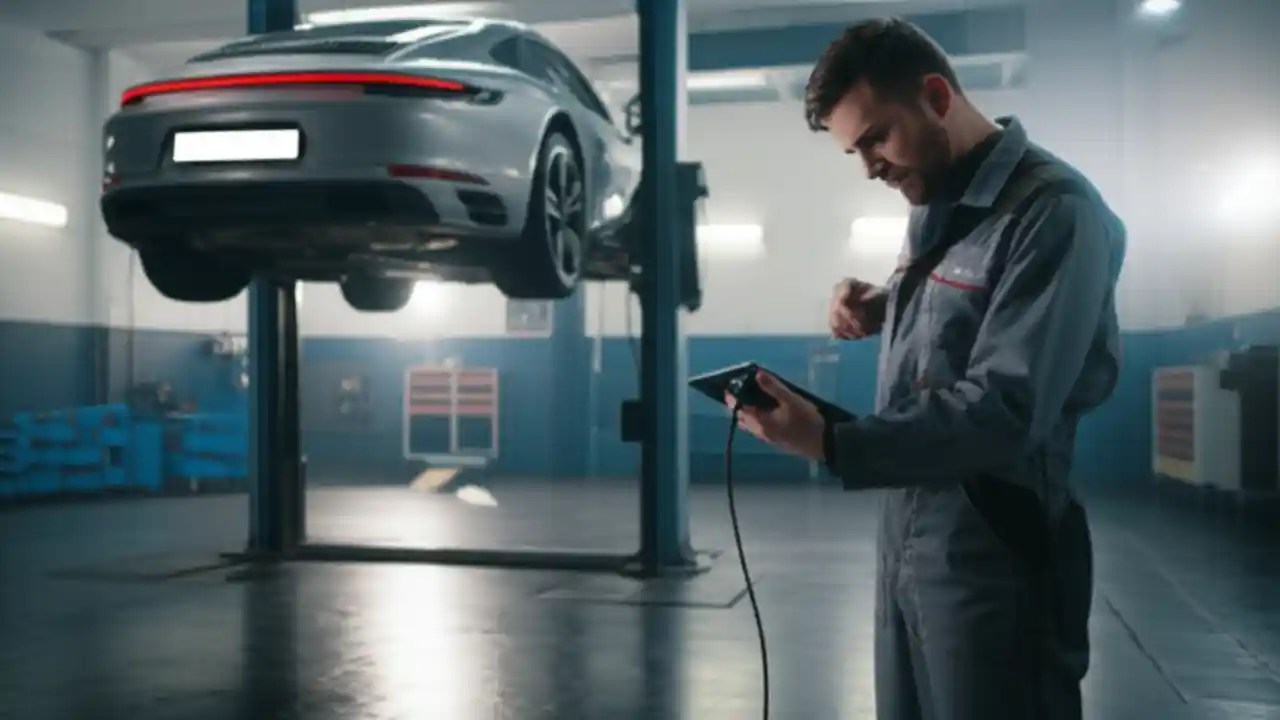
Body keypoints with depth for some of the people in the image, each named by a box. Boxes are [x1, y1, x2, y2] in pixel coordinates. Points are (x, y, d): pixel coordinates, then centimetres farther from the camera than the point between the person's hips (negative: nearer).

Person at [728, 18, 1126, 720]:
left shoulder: (1054, 211, -17)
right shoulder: (935, 204, 10)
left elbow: (1007, 410, -25)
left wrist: (830, 444, -31)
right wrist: (881, 307, 5)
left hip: (993, 552, -8)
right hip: (903, 530, 8)